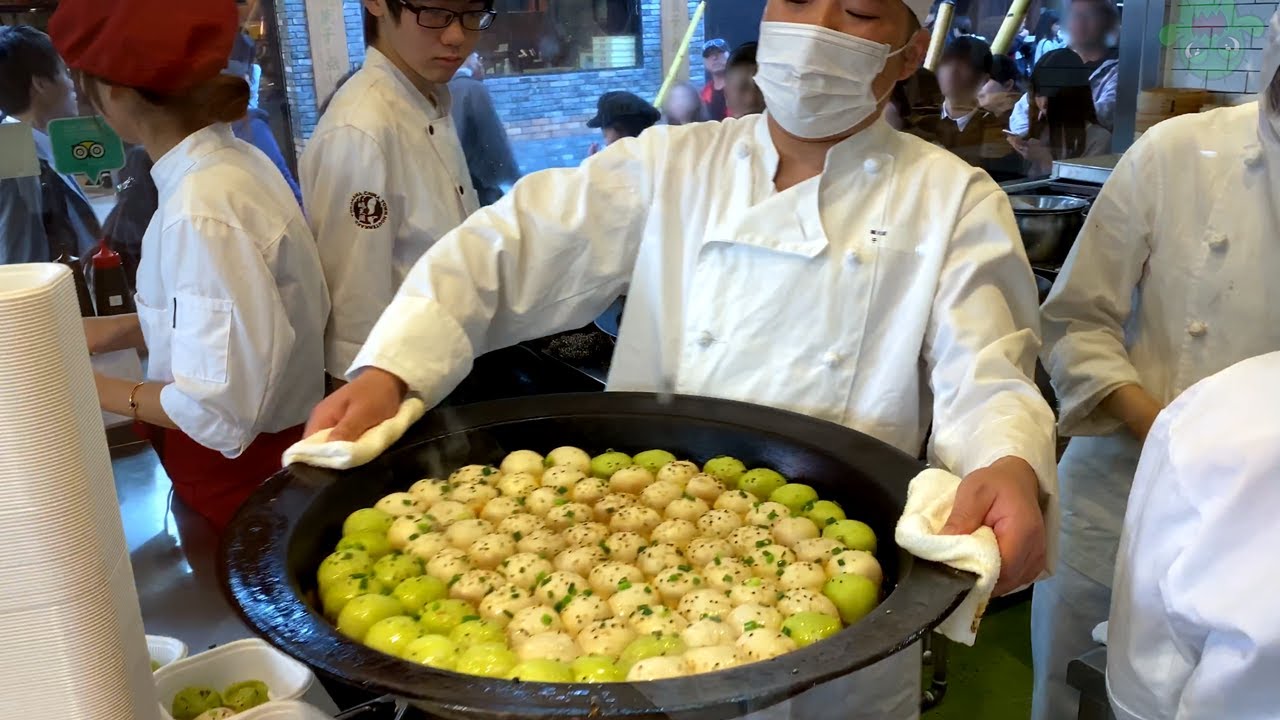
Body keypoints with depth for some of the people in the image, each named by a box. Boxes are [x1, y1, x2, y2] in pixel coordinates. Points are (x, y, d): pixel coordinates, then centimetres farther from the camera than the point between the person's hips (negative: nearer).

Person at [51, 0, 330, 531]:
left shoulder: (202, 211, -27)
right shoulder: (232, 164, -2)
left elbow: (220, 406, -26)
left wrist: (92, 387, -12)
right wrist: (117, 332, 9)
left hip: (242, 478, -8)